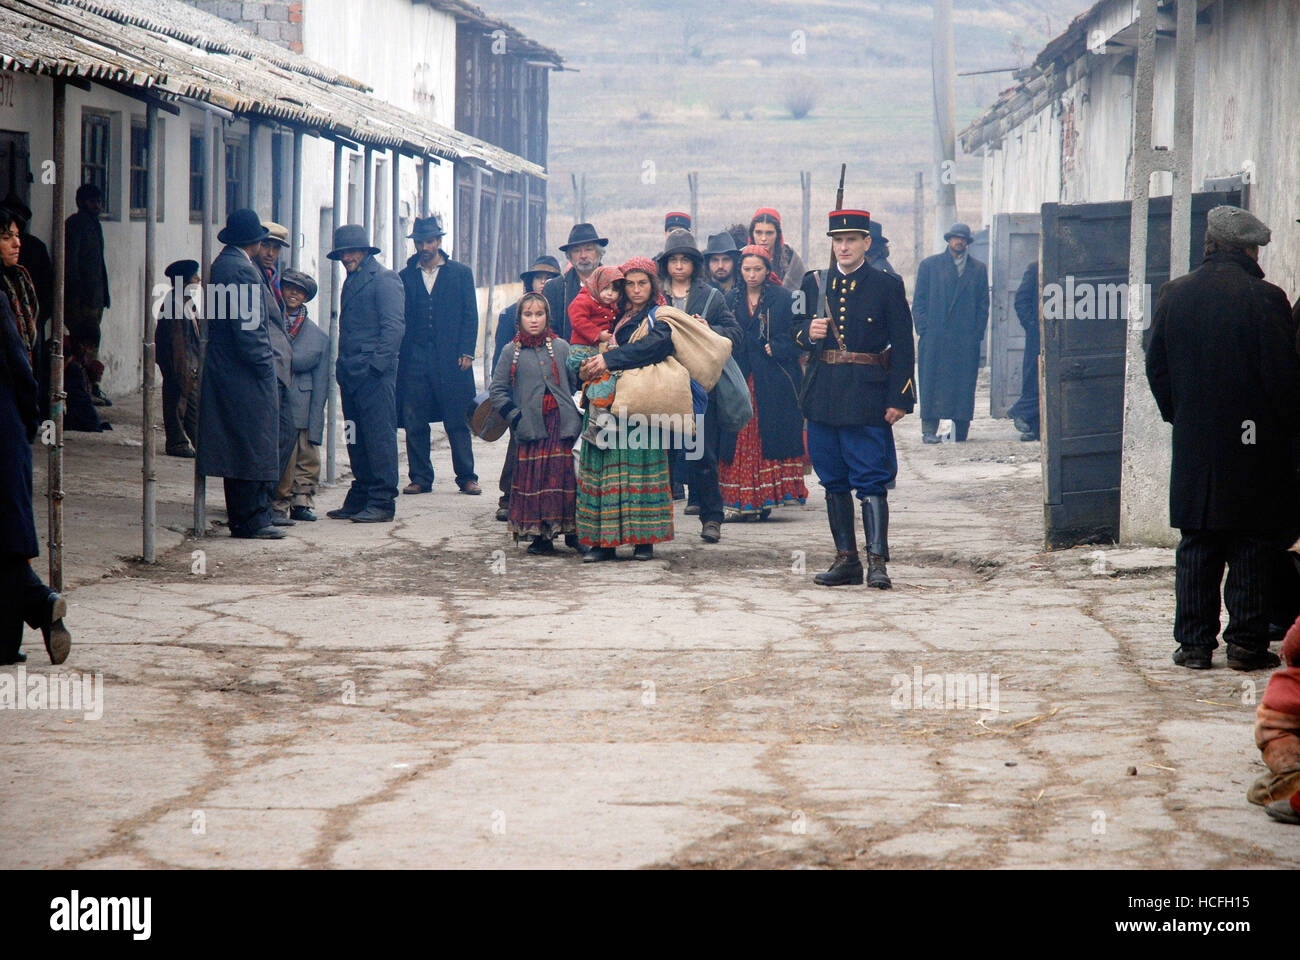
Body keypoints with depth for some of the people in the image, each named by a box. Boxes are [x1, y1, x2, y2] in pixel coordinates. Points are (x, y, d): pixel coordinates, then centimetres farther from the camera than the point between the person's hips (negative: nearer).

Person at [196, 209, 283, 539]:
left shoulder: (221, 264, 14)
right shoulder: (243, 270, -17)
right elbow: (248, 327, -21)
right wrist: (265, 363, -13)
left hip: (223, 372, 10)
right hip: (247, 375, -10)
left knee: (235, 447, 13)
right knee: (256, 447, -5)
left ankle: (239, 517, 18)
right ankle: (253, 521, -3)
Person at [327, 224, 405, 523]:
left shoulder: (384, 279, -6)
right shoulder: (351, 281, 20)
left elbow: (394, 327, -13)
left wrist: (377, 364, -19)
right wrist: (342, 366, 15)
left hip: (375, 374, -9)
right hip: (350, 373, 9)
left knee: (379, 436, -7)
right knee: (356, 439, 10)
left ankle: (382, 502, -6)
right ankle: (360, 499, 15)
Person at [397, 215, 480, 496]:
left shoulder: (460, 273, 8)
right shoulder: (406, 277, 13)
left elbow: (470, 316, 5)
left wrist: (466, 353, -6)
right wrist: (398, 356, 0)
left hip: (451, 359, -2)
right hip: (414, 359, 2)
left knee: (457, 422, 0)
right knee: (414, 423, 1)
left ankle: (466, 477, 6)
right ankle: (420, 477, 8)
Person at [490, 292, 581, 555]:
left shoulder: (560, 347, 9)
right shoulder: (511, 351, 6)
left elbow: (575, 383, 15)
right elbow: (498, 391, 6)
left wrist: (576, 413, 3)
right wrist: (514, 416, -4)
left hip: (562, 424, 1)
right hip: (532, 426, -1)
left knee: (564, 475, -2)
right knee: (534, 477, -5)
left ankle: (571, 530, 6)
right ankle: (540, 534, 0)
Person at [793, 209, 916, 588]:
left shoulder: (887, 286, 0)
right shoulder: (816, 284, 11)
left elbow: (902, 346, -2)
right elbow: (796, 332, 19)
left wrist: (899, 399, -9)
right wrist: (808, 331, -6)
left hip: (867, 397, -5)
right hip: (823, 396, 5)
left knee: (871, 480, -7)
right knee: (834, 481, 9)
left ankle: (877, 561, -7)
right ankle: (846, 560, 16)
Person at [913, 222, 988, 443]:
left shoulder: (978, 269, 14)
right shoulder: (929, 265, 11)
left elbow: (983, 304, 13)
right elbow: (919, 301, 8)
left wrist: (977, 332, 2)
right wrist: (924, 330, -3)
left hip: (966, 340, 1)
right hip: (935, 339, -1)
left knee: (964, 385, -1)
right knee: (932, 383, -5)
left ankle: (961, 431, 2)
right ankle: (929, 429, -4)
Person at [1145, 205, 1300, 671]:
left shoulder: (1173, 295, 3)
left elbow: (1156, 367, 8)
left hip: (1194, 443, 4)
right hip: (1255, 441, -4)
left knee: (1196, 545, 9)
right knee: (1252, 546, 4)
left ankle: (1194, 642, 8)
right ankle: (1247, 642, 3)